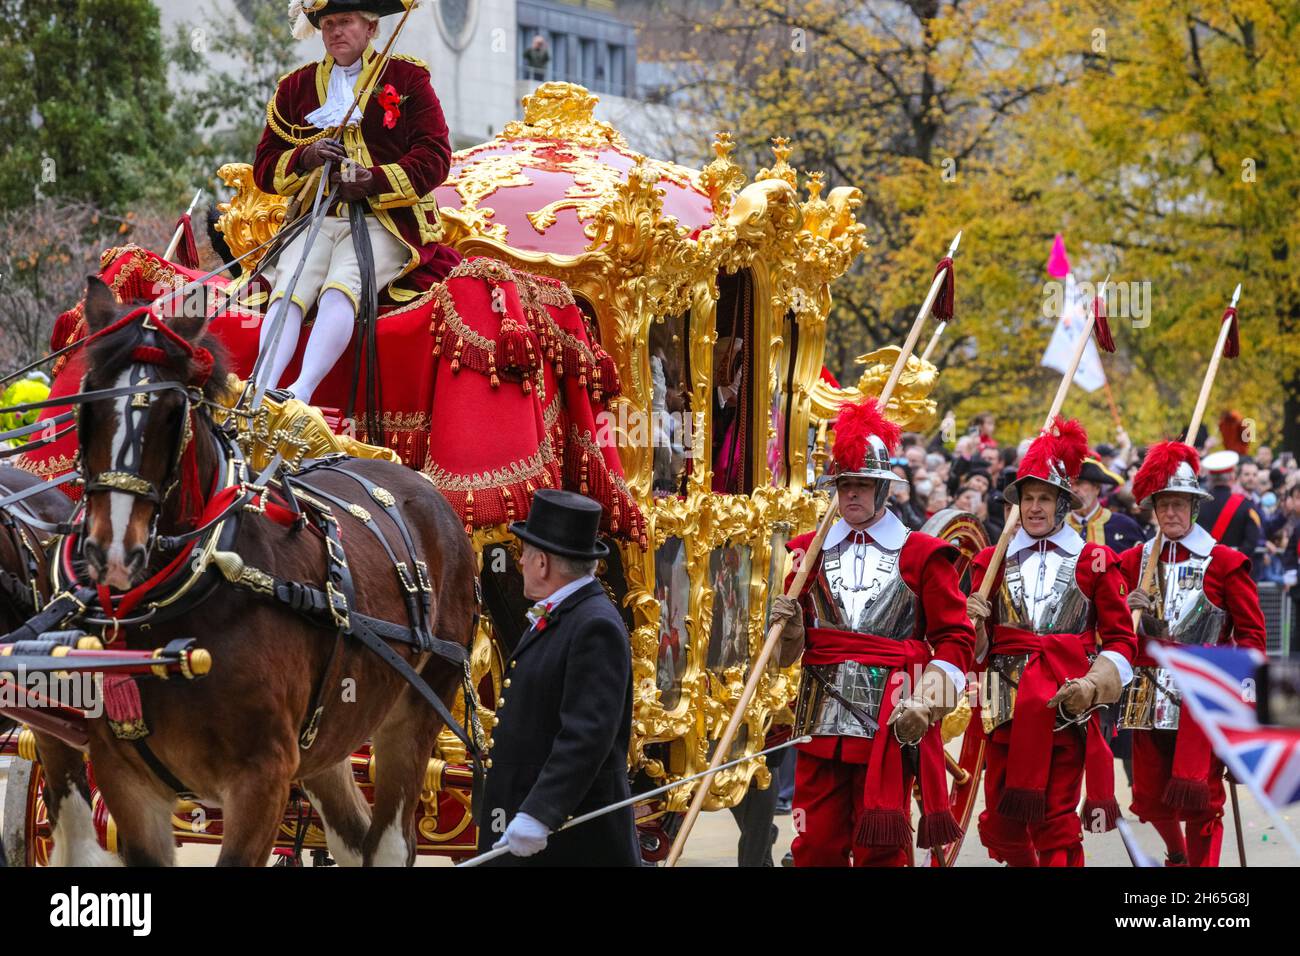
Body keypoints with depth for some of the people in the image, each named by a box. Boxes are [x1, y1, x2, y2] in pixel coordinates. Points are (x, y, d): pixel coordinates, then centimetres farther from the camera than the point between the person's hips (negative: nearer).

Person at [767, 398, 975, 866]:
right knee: (817, 844, 2)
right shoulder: (811, 552, 13)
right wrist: (787, 625, -7)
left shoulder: (921, 555, 4)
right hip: (822, 717, 3)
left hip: (891, 719, -3)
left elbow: (955, 638, 2)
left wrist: (926, 702, -11)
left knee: (881, 846, -1)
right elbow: (794, 647, 16)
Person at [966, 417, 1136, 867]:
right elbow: (979, 645, 13)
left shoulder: (1095, 562, 4)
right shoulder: (992, 561, 11)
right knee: (1000, 824, 4)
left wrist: (1095, 684, -13)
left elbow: (1120, 639, 3)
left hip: (1067, 706, -3)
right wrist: (973, 621, -8)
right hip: (1008, 706, 3)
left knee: (1057, 824, -3)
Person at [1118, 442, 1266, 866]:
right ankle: (1178, 856, 38)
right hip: (1150, 697, 4)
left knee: (1198, 797, -9)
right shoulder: (1134, 561, 10)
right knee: (1150, 798, 10)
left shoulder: (1225, 563, 0)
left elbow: (1251, 633, 0)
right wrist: (1127, 609, -7)